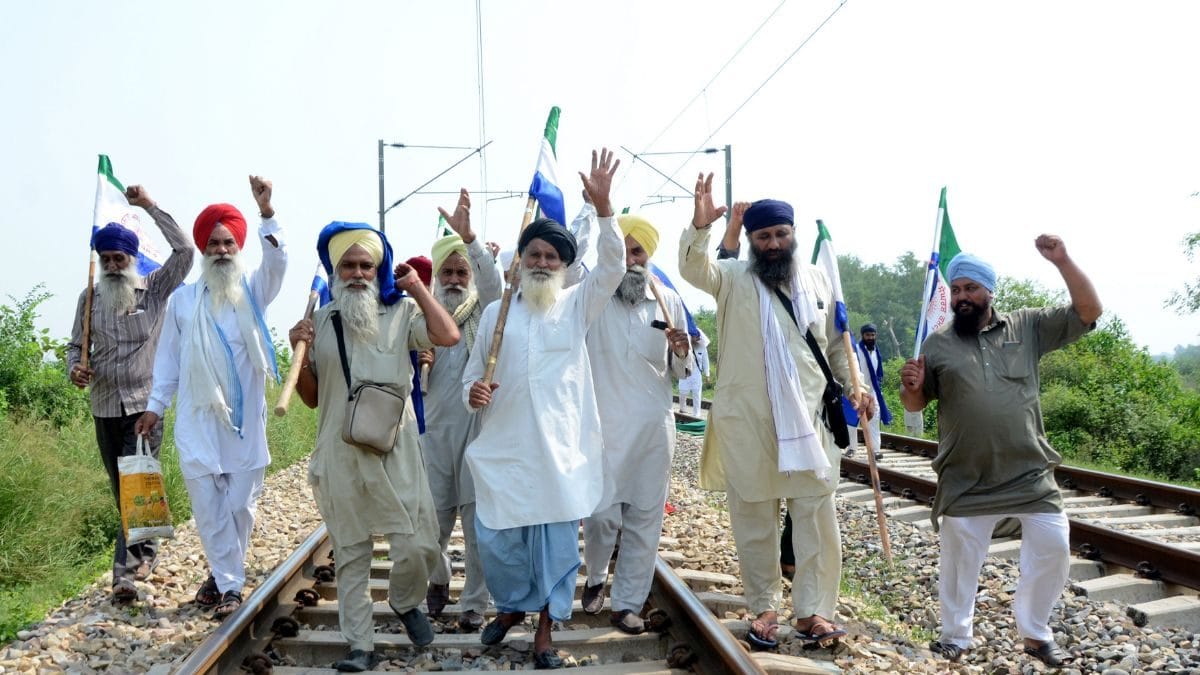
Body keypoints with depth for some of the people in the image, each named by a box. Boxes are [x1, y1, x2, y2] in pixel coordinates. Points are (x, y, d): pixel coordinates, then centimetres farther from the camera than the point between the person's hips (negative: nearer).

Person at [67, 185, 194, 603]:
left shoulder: (154, 289, -2)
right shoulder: (89, 298, 6)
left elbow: (184, 251, -14)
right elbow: (76, 345, 13)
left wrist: (150, 206, -15)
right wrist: (74, 369, -10)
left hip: (146, 404, -4)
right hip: (105, 407, 4)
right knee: (122, 489, 14)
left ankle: (126, 571, -14)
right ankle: (145, 551, 33)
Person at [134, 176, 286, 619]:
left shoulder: (252, 292, 5)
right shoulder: (182, 299, 8)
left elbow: (276, 262, -14)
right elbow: (169, 356, 12)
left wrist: (266, 212, -27)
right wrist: (156, 404, 7)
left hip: (245, 420, 0)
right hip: (198, 421, 1)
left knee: (240, 506, 4)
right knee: (209, 508, 1)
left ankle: (225, 576, 22)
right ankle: (229, 582, 12)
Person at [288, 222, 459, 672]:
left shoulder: (401, 312, 2)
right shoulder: (320, 322, 8)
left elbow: (448, 336, -18)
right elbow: (312, 397, 13)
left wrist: (417, 287, -8)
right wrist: (299, 353, -5)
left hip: (395, 452, -2)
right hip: (339, 456, 2)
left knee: (417, 547, -5)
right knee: (350, 555, 9)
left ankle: (404, 602, 26)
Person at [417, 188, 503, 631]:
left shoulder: (484, 313, 4)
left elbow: (493, 279, -19)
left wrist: (468, 235, -34)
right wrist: (419, 366, -10)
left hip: (478, 429, -2)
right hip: (435, 431, 2)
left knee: (478, 520, -2)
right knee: (434, 520, 6)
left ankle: (474, 605, 10)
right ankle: (438, 580, 35)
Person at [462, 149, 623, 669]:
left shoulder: (577, 307, 6)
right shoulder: (495, 312, 10)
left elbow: (611, 268, -10)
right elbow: (472, 376, 12)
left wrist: (603, 205, -23)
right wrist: (473, 393, -13)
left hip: (560, 446, -1)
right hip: (503, 448, 1)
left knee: (557, 541, 3)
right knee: (496, 539, 2)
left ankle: (544, 633, 17)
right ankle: (511, 607, 30)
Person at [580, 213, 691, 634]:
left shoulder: (668, 301, 7)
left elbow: (680, 372, 10)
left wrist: (681, 352, -11)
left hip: (654, 423, 3)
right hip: (604, 423, -3)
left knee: (645, 516, 6)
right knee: (601, 512, -3)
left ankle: (628, 603, 18)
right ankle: (595, 579, 27)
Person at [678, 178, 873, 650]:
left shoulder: (817, 280, 9)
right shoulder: (733, 278, -2)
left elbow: (835, 344, 17)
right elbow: (693, 269, -23)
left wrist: (852, 385, 3)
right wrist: (700, 226, -41)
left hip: (808, 415, 3)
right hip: (747, 418, -2)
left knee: (816, 515, 3)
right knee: (753, 518, 7)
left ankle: (811, 610, 14)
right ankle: (764, 607, 21)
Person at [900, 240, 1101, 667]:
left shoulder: (1028, 327, 4)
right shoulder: (938, 344, 2)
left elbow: (1088, 312, -2)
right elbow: (915, 405, 7)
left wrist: (1061, 261, -13)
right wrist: (911, 387, -18)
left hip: (1031, 475, 1)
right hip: (966, 481, -1)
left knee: (1053, 548, 3)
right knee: (958, 558, 7)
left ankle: (1035, 633, 23)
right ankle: (955, 635, 26)